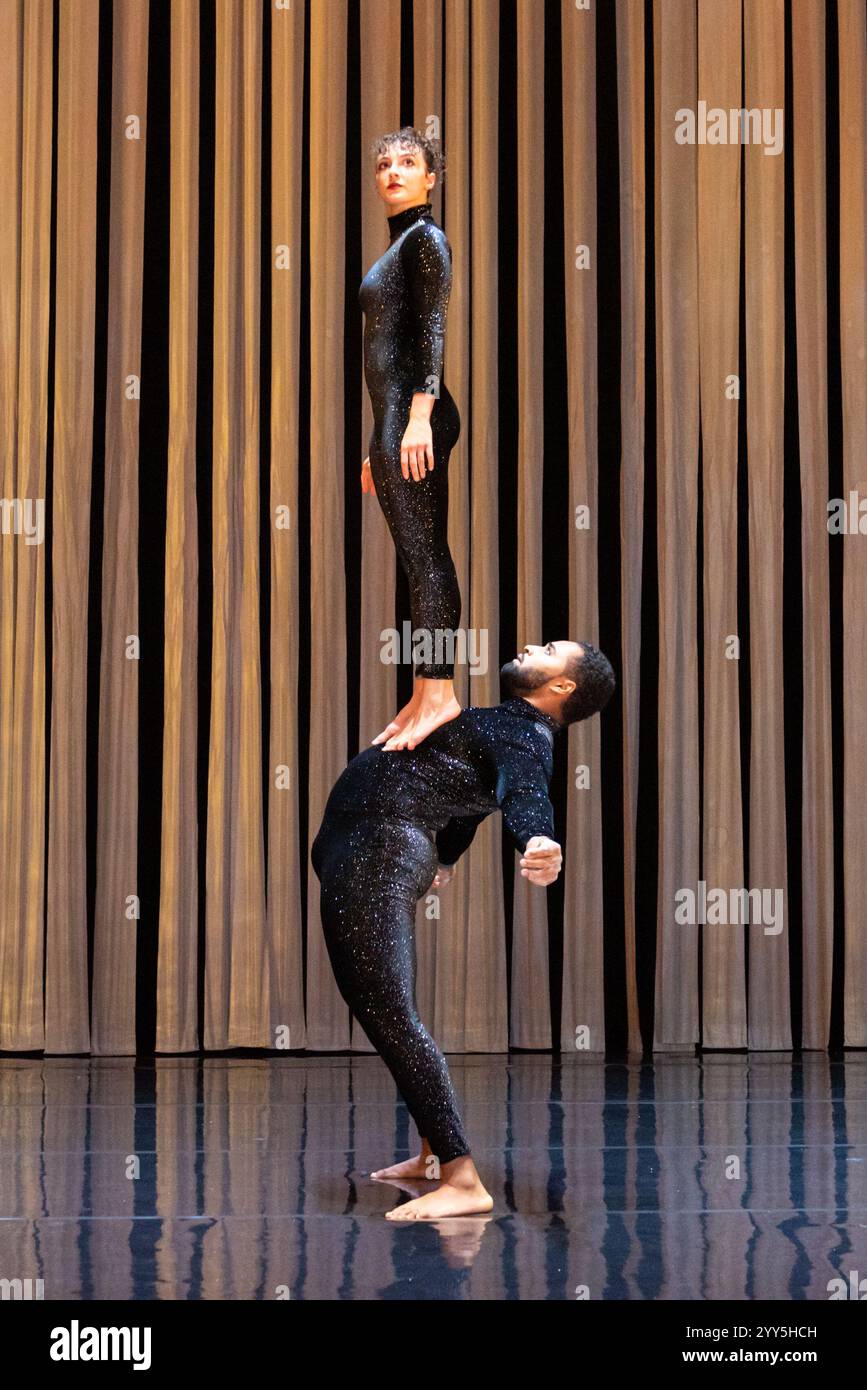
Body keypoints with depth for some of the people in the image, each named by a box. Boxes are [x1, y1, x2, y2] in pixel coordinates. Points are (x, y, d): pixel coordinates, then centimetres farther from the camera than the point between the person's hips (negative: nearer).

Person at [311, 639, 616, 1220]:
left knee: (388, 1017, -16)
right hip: (358, 849, 11)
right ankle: (433, 1152, 29)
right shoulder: (508, 723, 19)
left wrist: (540, 843, -56)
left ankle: (463, 1181, -18)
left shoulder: (527, 737, -12)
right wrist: (447, 858, 53)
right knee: (392, 1013, 20)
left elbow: (527, 793, -34)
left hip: (377, 855, -11)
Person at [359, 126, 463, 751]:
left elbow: (433, 330, -13)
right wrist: (377, 446, 25)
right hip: (393, 417, 9)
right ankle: (423, 696, 9)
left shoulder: (426, 237, -2)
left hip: (415, 414, -9)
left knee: (425, 552, -12)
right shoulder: (396, 246, 25)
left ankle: (440, 693, -14)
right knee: (418, 558, 7)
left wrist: (420, 415, -23)